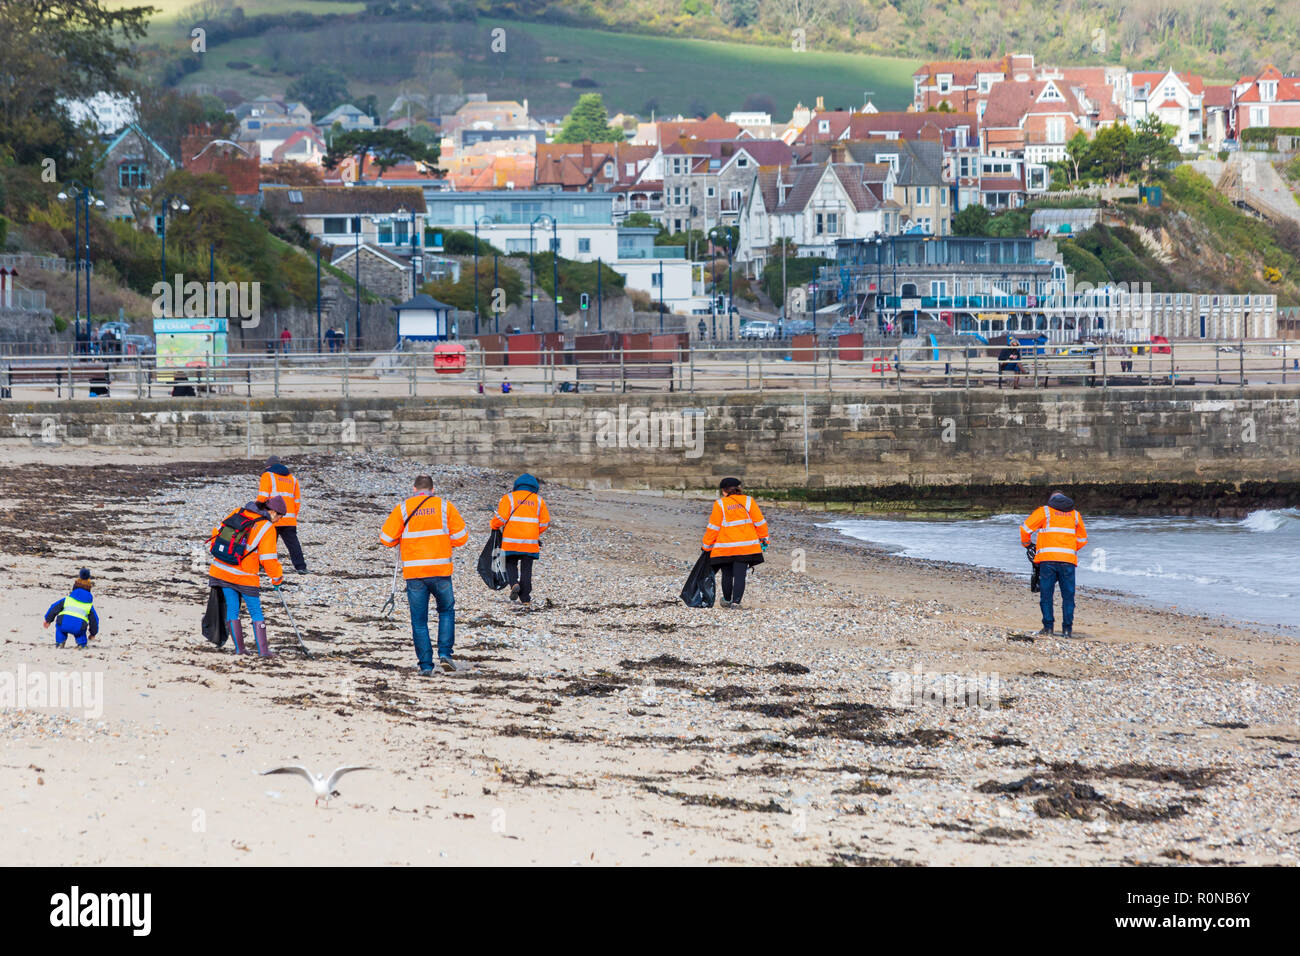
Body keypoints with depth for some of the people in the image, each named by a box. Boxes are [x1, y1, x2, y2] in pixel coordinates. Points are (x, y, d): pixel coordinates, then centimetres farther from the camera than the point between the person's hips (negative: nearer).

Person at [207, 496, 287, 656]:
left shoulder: (238, 512, 4)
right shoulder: (267, 528, -11)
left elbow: (217, 531, 11)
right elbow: (268, 560, -11)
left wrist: (215, 550, 26)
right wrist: (277, 579, 4)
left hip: (221, 570, 4)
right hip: (245, 577, -4)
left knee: (232, 608, 13)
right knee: (256, 611, 9)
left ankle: (239, 648, 13)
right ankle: (263, 649, 7)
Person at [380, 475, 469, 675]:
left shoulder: (403, 509, 2)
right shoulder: (445, 506, 3)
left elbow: (386, 539, 1)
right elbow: (461, 536, 2)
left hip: (413, 573, 0)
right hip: (440, 570, 0)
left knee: (419, 620, 7)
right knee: (446, 611, 20)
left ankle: (425, 664, 4)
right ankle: (444, 654, 6)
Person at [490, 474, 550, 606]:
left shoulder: (509, 498, 0)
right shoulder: (539, 500, 8)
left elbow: (501, 518, -9)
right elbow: (545, 522, 6)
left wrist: (495, 526, 12)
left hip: (511, 540, -1)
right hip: (530, 542, 1)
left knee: (511, 564, 14)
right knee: (526, 569, 8)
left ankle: (514, 583, -13)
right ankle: (525, 597, 7)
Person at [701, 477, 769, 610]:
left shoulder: (720, 504, -4)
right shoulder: (748, 501, 2)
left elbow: (713, 528, -2)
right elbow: (760, 522, 3)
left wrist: (707, 546, 8)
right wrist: (764, 539, 14)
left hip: (725, 548, -1)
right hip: (746, 547, 1)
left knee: (727, 574, 15)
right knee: (740, 575, -1)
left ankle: (727, 600, 30)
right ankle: (736, 602, -11)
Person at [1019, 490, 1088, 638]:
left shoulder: (1045, 511, 8)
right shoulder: (1075, 515, 17)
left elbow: (1025, 528, 2)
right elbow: (1082, 540, 24)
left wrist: (1026, 544, 20)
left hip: (1047, 558, -2)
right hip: (1068, 559, 2)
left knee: (1046, 594, 3)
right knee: (1068, 595, 7)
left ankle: (1048, 627, -2)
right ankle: (1067, 628, 3)